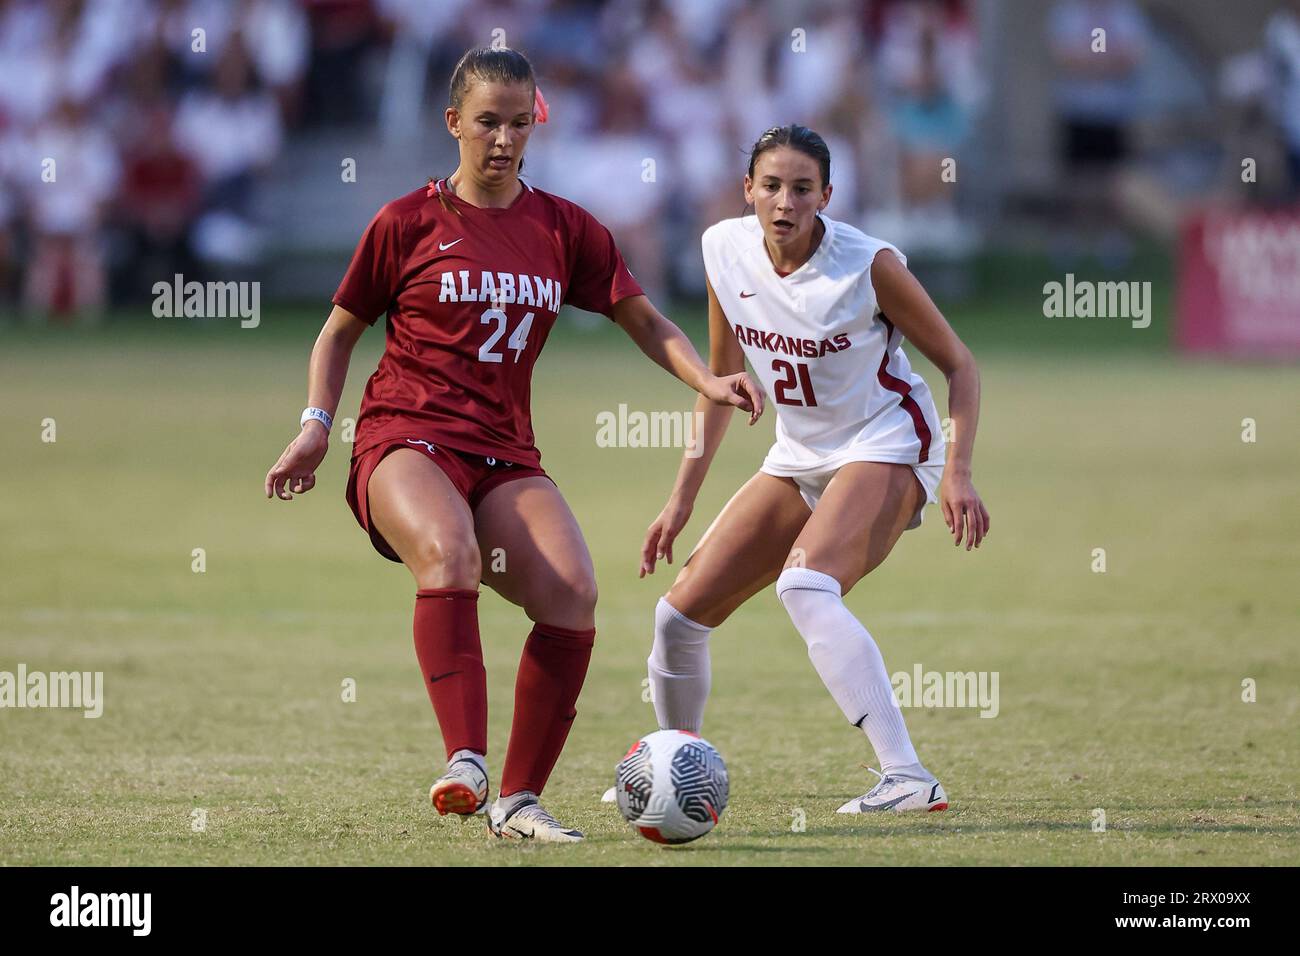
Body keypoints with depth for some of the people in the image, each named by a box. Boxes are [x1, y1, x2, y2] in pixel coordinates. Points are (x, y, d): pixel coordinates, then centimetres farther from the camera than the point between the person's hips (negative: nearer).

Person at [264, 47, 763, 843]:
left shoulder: (564, 229, 10)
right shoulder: (407, 224, 3)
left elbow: (645, 321, 15)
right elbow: (341, 330, 13)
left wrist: (708, 382, -2)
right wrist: (317, 426, 0)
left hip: (504, 453, 4)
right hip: (405, 439, -4)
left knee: (573, 594, -20)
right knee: (449, 551, -37)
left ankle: (518, 800, -7)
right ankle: (465, 764, -41)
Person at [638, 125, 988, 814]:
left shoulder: (868, 265, -20)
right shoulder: (726, 249, -4)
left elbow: (959, 365, -9)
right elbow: (721, 378, 10)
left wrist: (957, 472, -23)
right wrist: (683, 498, 9)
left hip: (885, 447, -6)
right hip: (799, 459, 7)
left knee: (804, 587, -33)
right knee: (680, 613, 2)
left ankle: (908, 778, -38)